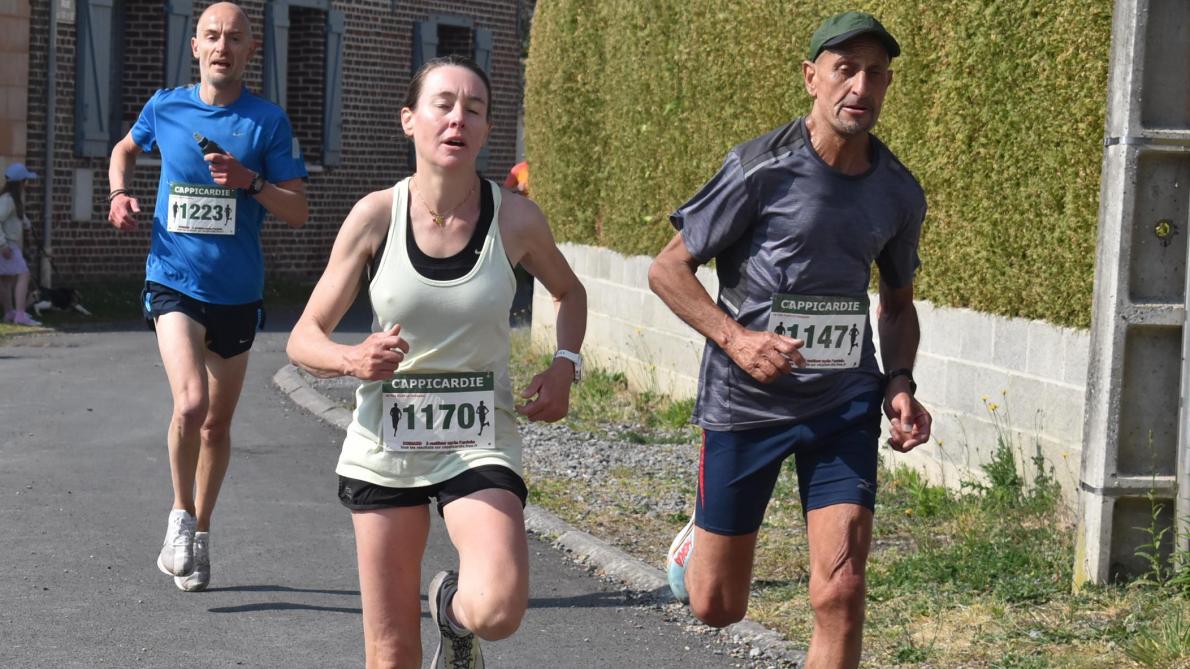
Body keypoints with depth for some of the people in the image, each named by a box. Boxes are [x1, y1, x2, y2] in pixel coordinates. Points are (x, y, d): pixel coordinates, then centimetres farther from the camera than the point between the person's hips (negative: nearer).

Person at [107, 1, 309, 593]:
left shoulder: (268, 121, -3)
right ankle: (181, 515, -1)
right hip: (173, 283, -1)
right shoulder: (164, 107, 1)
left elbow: (298, 213, -2)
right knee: (191, 402, -24)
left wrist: (250, 182, -18)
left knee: (217, 425, 13)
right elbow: (126, 149, 23)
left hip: (237, 293, 1)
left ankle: (200, 532, 33)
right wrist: (120, 193, 4)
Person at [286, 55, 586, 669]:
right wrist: (351, 360, -25)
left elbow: (568, 292, 16)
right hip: (385, 447, 0)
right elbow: (303, 339, -4)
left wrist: (565, 365, -3)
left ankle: (453, 606, 12)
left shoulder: (515, 217, -6)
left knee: (498, 610, -24)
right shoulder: (376, 215, -8)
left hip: (479, 445, 0)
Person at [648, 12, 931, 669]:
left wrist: (899, 382, 1)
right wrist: (736, 338, -22)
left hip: (845, 401, 3)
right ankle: (697, 539, 45)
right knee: (716, 607, 8)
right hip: (744, 400, -3)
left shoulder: (899, 193, 4)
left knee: (840, 595, -10)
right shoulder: (762, 168, -11)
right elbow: (667, 269, -7)